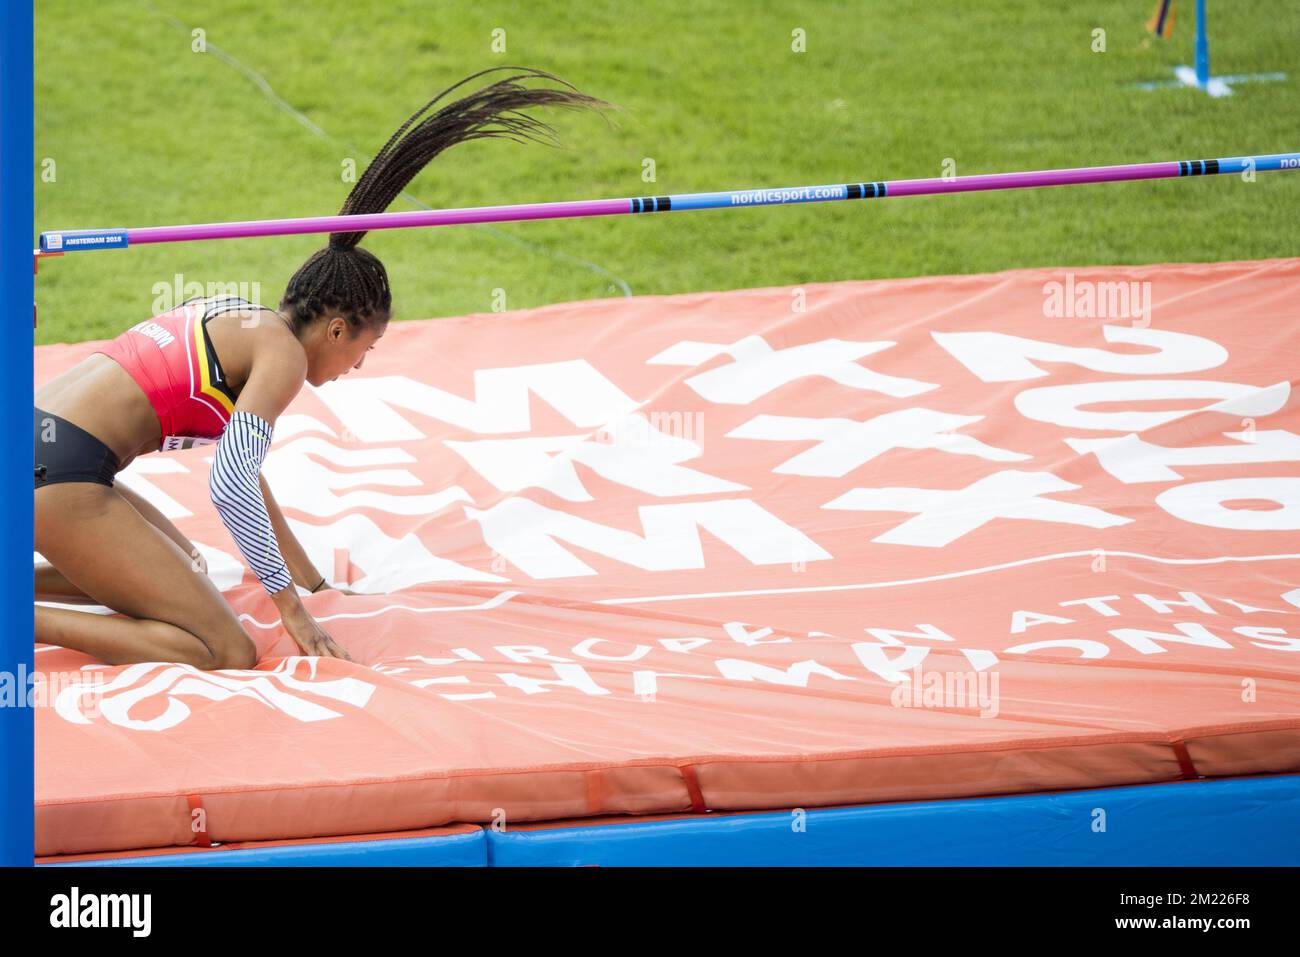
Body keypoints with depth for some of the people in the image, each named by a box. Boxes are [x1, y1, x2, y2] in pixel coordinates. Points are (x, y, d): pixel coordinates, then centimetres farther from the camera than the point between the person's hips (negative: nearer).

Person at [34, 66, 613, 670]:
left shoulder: (236, 321, 22)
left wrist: (312, 584, 40)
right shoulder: (283, 353, -5)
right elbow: (230, 488, -16)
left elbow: (242, 468, 34)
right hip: (58, 470, -10)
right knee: (228, 655, -10)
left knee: (183, 572, 33)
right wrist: (291, 607, -6)